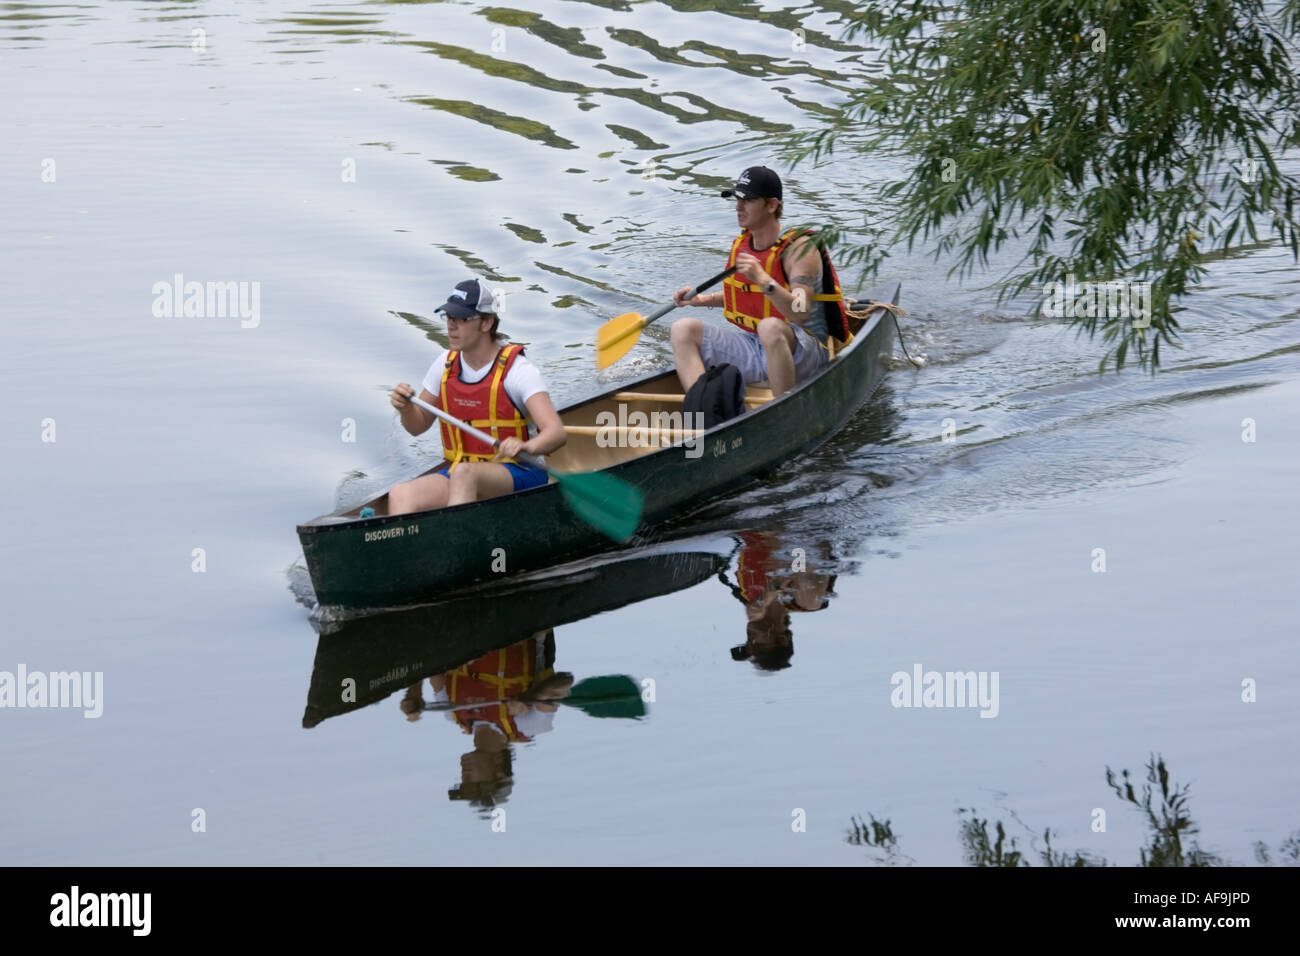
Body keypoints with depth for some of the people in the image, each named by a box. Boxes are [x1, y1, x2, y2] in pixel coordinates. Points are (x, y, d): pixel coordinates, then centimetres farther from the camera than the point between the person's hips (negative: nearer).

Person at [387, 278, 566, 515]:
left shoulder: (517, 370, -11)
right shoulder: (446, 364, 7)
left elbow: (556, 432, -23)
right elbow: (418, 426, 18)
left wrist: (527, 447, -46)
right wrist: (406, 408, -6)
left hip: (518, 476, -6)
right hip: (461, 473, 6)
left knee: (463, 473, -39)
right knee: (400, 496, -22)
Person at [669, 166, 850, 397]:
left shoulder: (800, 248, -15)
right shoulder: (742, 243, 7)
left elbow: (800, 314, -27)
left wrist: (763, 280, -39)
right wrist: (702, 299, 12)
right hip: (752, 347, 7)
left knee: (770, 327, -40)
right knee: (683, 330, -9)